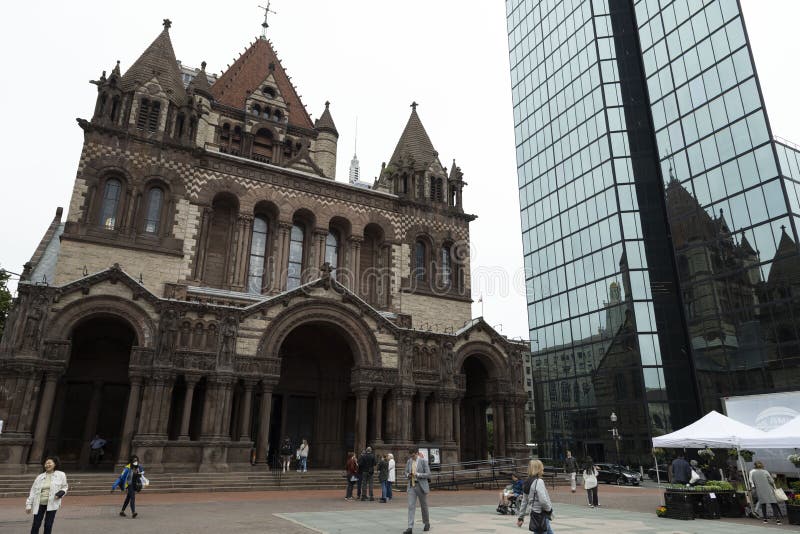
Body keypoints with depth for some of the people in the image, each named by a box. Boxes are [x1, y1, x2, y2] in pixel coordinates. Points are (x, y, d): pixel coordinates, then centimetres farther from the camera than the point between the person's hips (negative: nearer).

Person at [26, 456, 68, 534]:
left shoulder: (61, 475, 2)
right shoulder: (40, 477, 7)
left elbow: (65, 487, 8)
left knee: (48, 525, 2)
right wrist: (29, 504, 4)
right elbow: (33, 491, 8)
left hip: (52, 504, -2)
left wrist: (61, 493, -13)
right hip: (39, 504, 2)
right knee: (36, 525, 3)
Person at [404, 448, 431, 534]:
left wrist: (417, 474, -22)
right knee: (411, 506, -7)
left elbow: (428, 474, -11)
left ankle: (426, 523, 33)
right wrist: (408, 475, -9)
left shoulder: (423, 461, -9)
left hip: (421, 486, -3)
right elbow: (406, 472, 14)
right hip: (411, 486, 3)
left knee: (424, 506, 11)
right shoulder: (409, 461, 5)